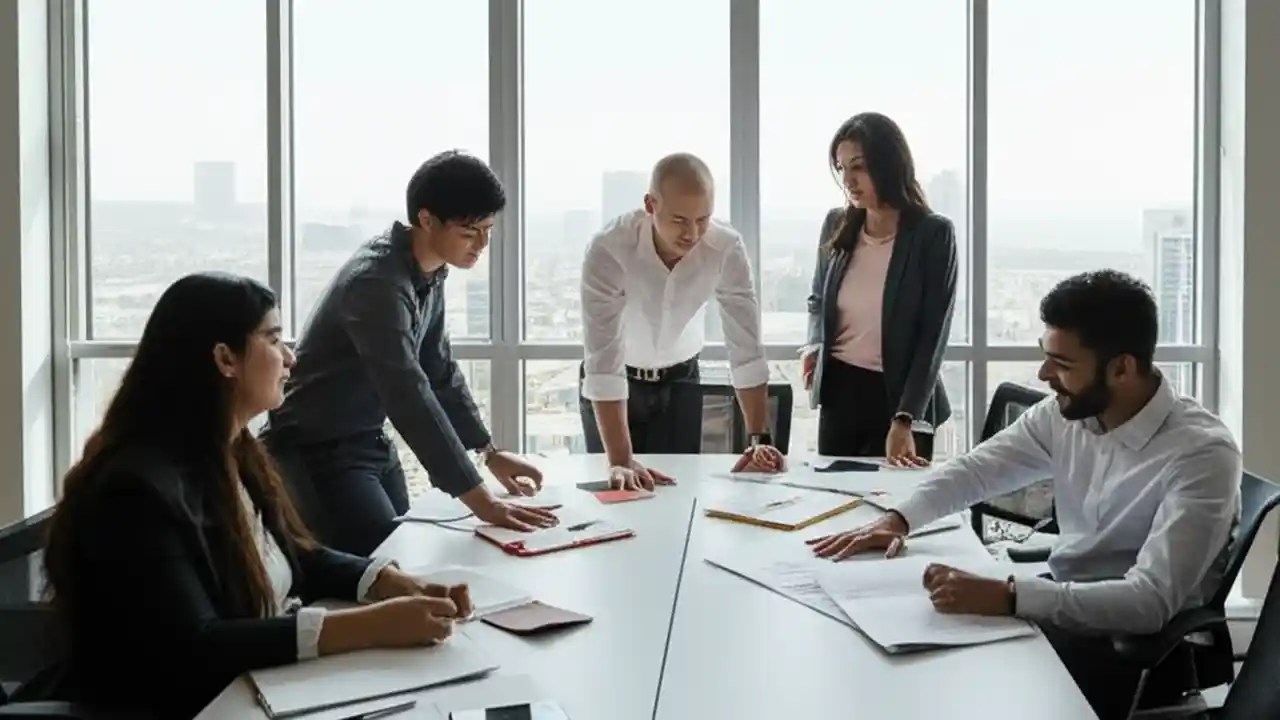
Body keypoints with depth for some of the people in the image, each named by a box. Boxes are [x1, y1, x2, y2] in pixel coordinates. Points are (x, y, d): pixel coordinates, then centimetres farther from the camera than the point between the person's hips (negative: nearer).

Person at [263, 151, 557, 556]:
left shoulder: (430, 273, 0)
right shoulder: (378, 282, -28)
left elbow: (440, 370, 12)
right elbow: (409, 396, -35)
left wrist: (489, 452, 10)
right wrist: (480, 501, -38)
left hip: (371, 442, 8)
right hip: (317, 449, -8)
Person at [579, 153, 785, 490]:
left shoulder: (727, 248, -24)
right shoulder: (608, 250, -33)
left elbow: (746, 347, -21)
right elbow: (603, 359, -36)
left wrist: (759, 439, -28)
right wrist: (620, 461, -42)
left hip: (680, 379, 2)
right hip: (617, 381, -2)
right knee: (620, 489, 4)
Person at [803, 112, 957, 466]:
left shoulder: (934, 234, -10)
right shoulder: (836, 225, 2)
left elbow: (933, 336, -13)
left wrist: (905, 421, -20)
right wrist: (814, 347, -2)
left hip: (898, 396, -4)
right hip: (839, 390, 4)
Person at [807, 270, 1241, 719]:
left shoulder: (1201, 455, -24)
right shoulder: (1064, 412, -4)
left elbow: (1152, 602, -31)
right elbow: (979, 468, 10)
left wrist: (1004, 597, -38)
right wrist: (897, 520, -7)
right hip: (1060, 606, 7)